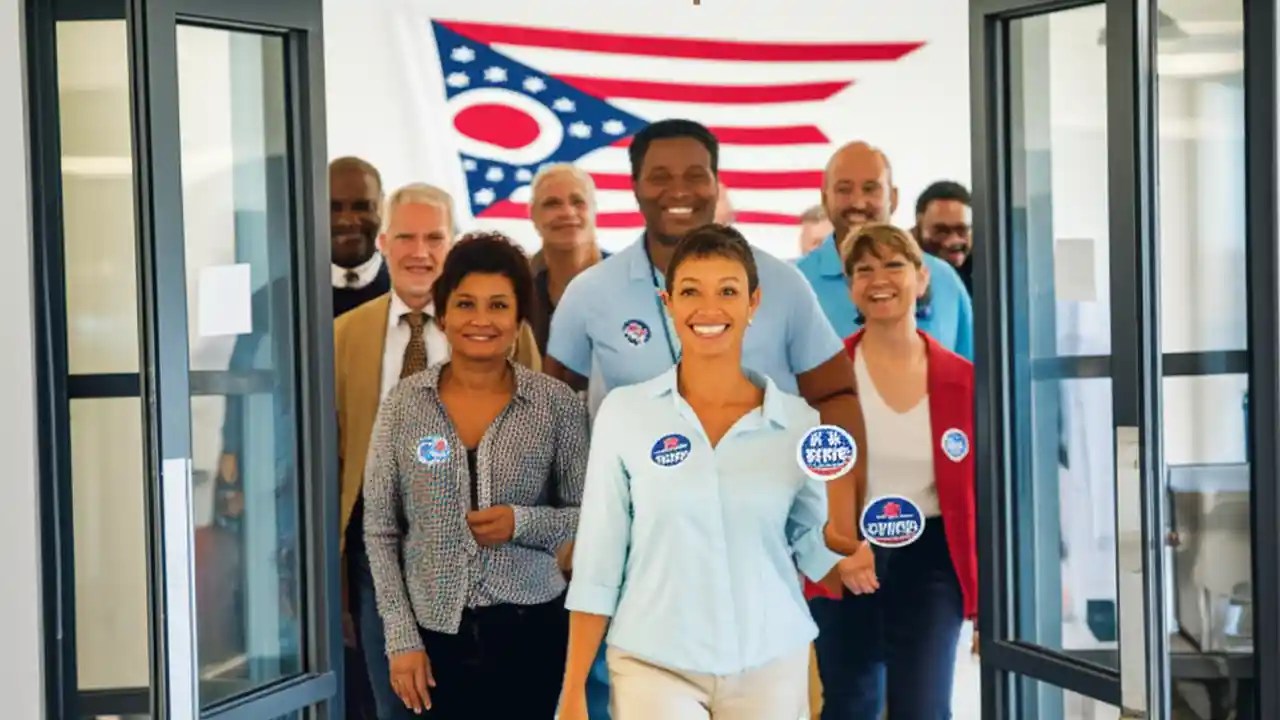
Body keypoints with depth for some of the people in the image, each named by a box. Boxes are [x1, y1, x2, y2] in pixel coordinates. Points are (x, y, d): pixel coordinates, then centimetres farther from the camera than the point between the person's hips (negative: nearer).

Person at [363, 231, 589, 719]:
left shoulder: (558, 404, -2)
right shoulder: (405, 403, 1)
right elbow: (380, 529, 4)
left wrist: (522, 522, -14)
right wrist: (401, 637, -2)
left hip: (529, 629, -1)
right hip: (436, 630, 1)